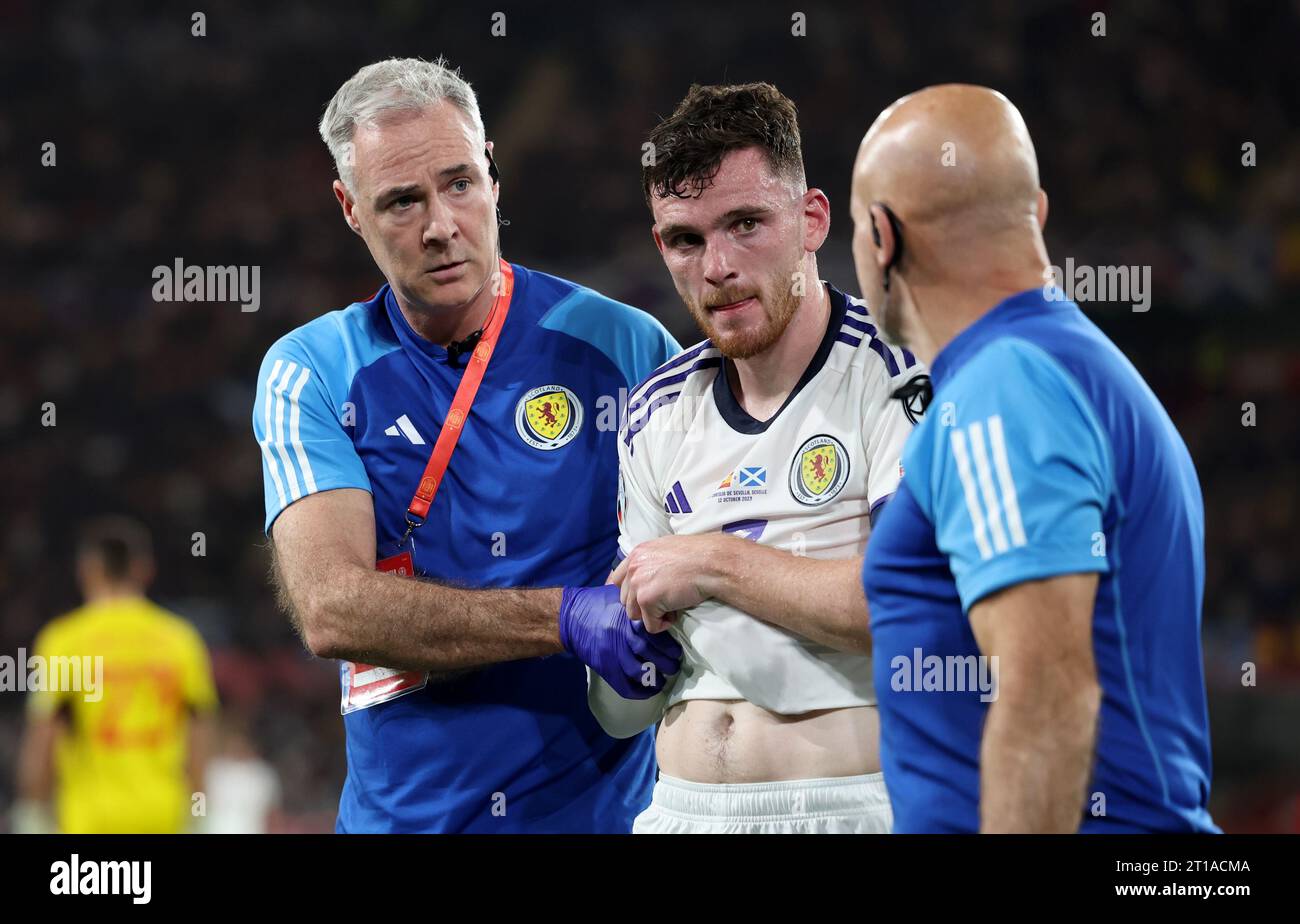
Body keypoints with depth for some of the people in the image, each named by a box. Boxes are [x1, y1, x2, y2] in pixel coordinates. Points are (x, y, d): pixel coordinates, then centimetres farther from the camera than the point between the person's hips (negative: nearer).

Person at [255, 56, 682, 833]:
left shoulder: (625, 347, -1)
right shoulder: (311, 374, -1)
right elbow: (330, 609, -14)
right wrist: (566, 619, -23)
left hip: (608, 804, 0)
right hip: (404, 807, 0)